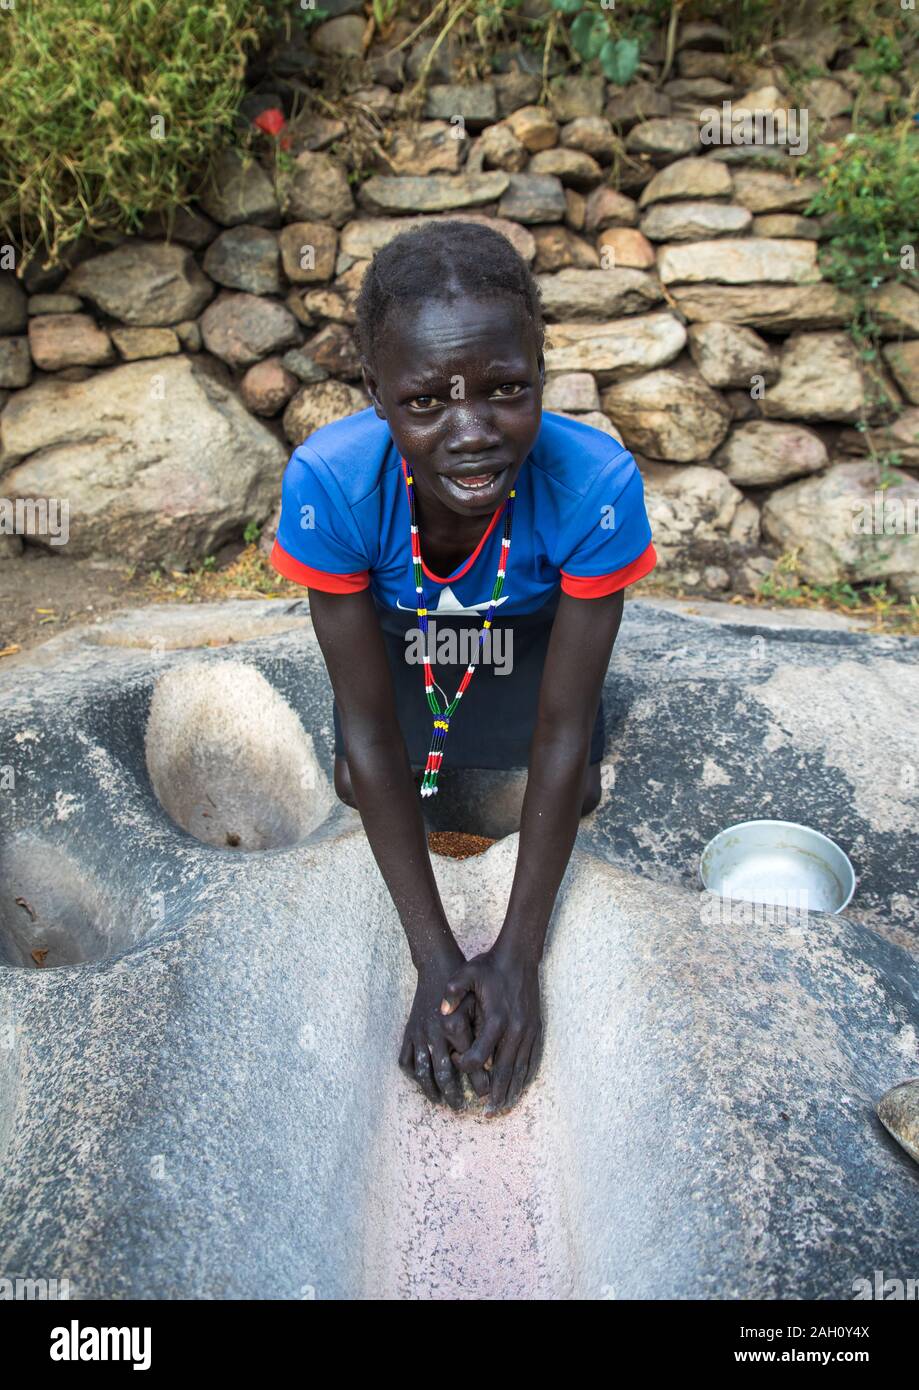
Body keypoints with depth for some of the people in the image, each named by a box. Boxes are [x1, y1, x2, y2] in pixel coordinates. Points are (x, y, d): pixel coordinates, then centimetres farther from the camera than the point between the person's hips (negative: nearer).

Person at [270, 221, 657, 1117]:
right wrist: (435, 959, -28)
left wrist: (517, 957, -27)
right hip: (394, 629, 1)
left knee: (575, 790, 0)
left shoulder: (595, 483, -40)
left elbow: (562, 736, -30)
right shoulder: (327, 482, -38)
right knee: (358, 784, 0)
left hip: (530, 628, 0)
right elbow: (370, 732, -30)